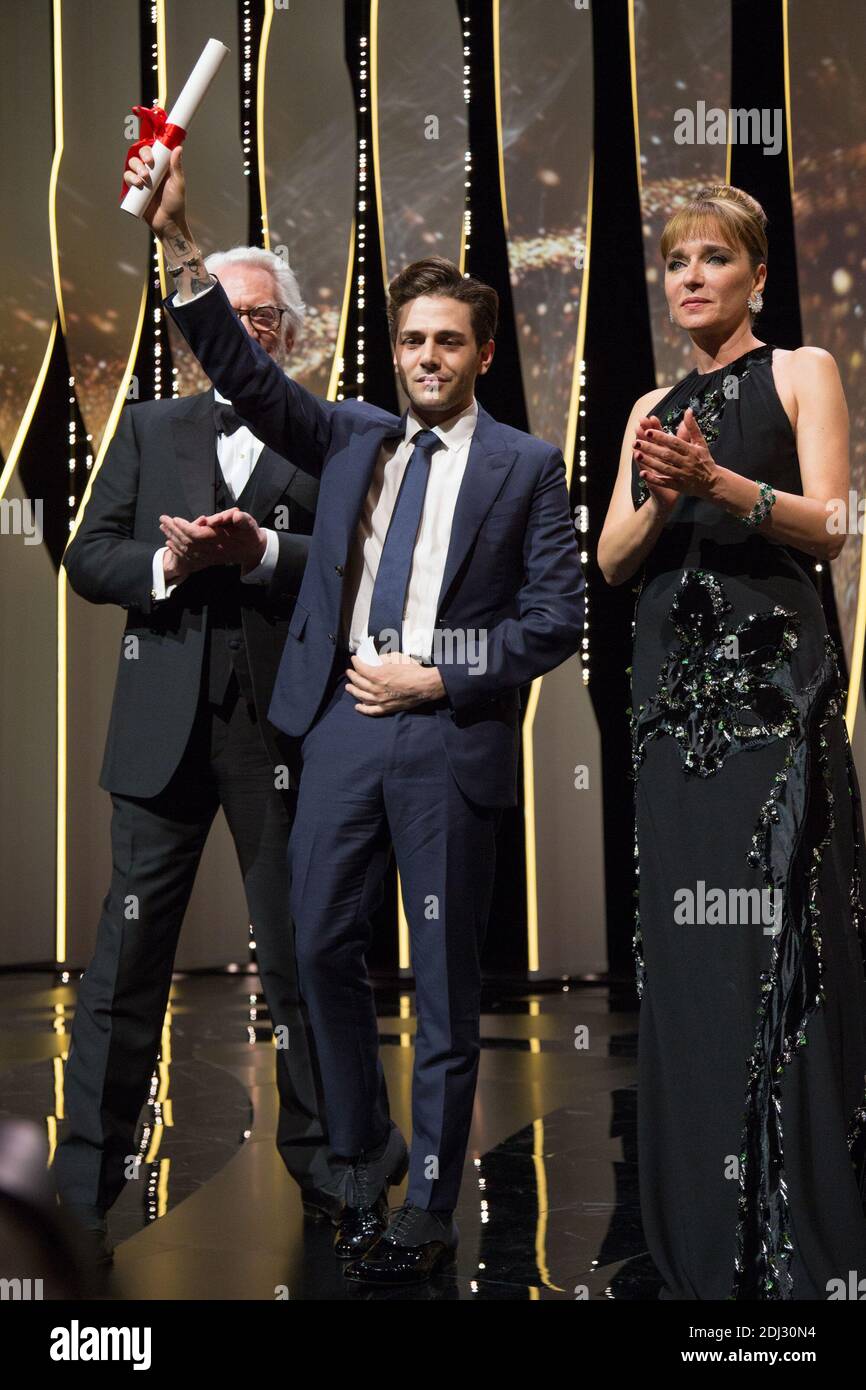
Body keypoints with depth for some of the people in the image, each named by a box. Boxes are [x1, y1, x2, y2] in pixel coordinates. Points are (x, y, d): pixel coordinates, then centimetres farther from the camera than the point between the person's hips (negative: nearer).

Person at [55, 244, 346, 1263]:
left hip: (284, 727, -1)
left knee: (299, 951, 7)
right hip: (166, 725, 1)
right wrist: (166, 563, -11)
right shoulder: (150, 427, 15)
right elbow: (87, 557, 7)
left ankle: (322, 1166, 20)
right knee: (129, 950, 0)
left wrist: (261, 551, -18)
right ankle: (85, 1184, 6)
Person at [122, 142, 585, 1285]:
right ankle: (367, 1155, 29)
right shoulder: (354, 439, 12)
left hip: (449, 738, -4)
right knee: (323, 948, 8)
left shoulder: (526, 467, 3)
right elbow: (247, 376, 0)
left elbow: (555, 620, -2)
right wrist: (179, 241, -11)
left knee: (445, 988, 2)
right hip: (342, 725, 4)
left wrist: (437, 678, -10)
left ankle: (429, 1215, 12)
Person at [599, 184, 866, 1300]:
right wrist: (661, 498, -8)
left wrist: (719, 482, -20)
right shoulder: (652, 409, 20)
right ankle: (706, 1239, 7)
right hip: (675, 683, 5)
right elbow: (613, 560, 12)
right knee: (685, 948, 2)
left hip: (775, 675, -5)